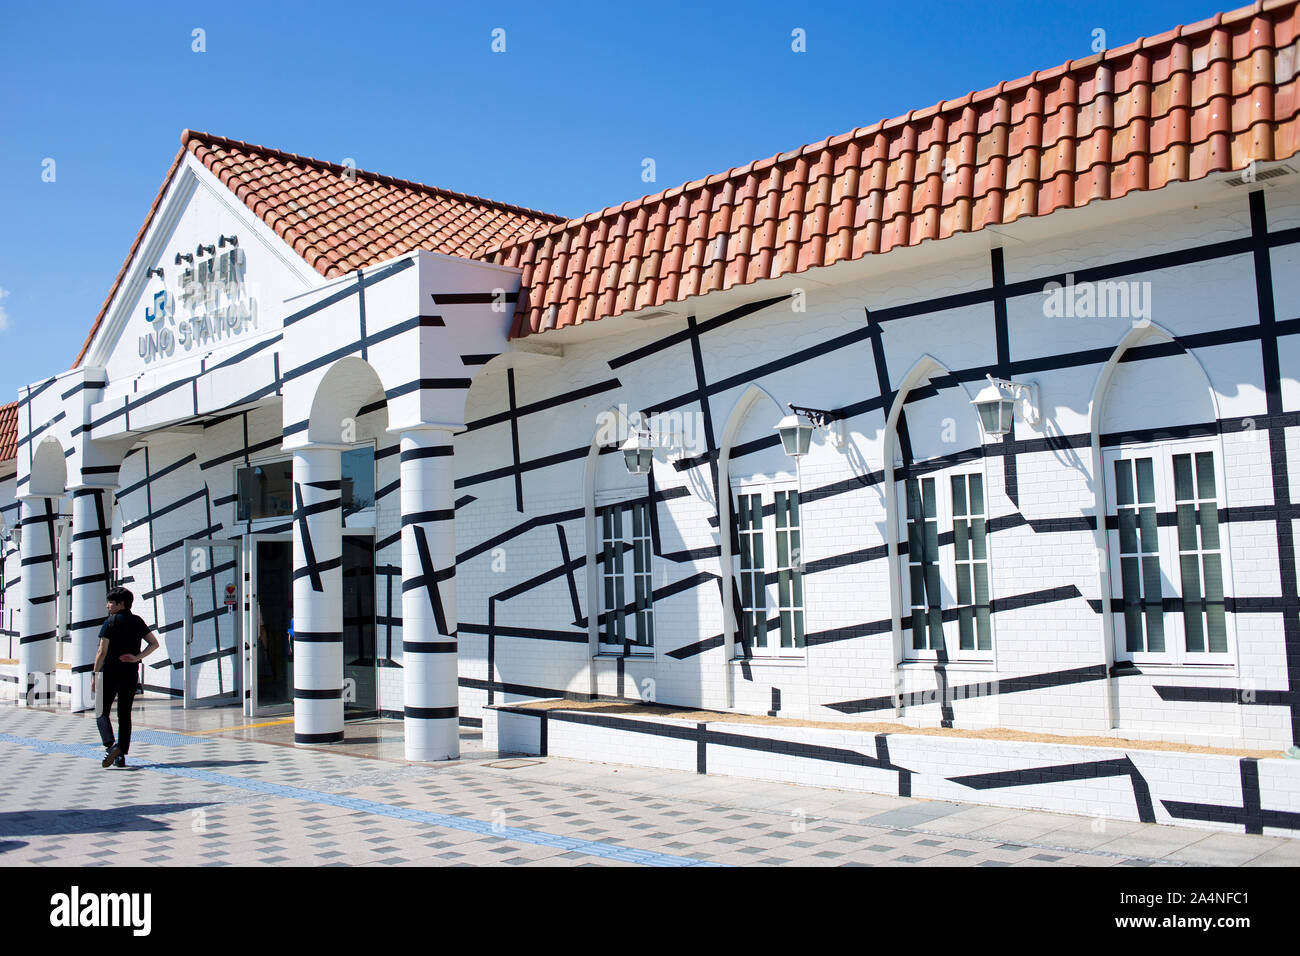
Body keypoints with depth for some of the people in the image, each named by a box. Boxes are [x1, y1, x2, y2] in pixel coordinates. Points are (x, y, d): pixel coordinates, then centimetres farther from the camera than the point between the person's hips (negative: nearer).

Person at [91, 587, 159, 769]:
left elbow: (102, 652, -13)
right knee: (125, 715, 10)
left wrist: (94, 675, -9)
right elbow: (155, 643, 5)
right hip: (130, 674, 5)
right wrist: (137, 657, -2)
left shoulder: (111, 623, -9)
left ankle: (110, 745, -16)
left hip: (110, 673, -5)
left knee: (102, 712, 5)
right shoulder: (138, 622, 8)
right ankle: (121, 755, 9)